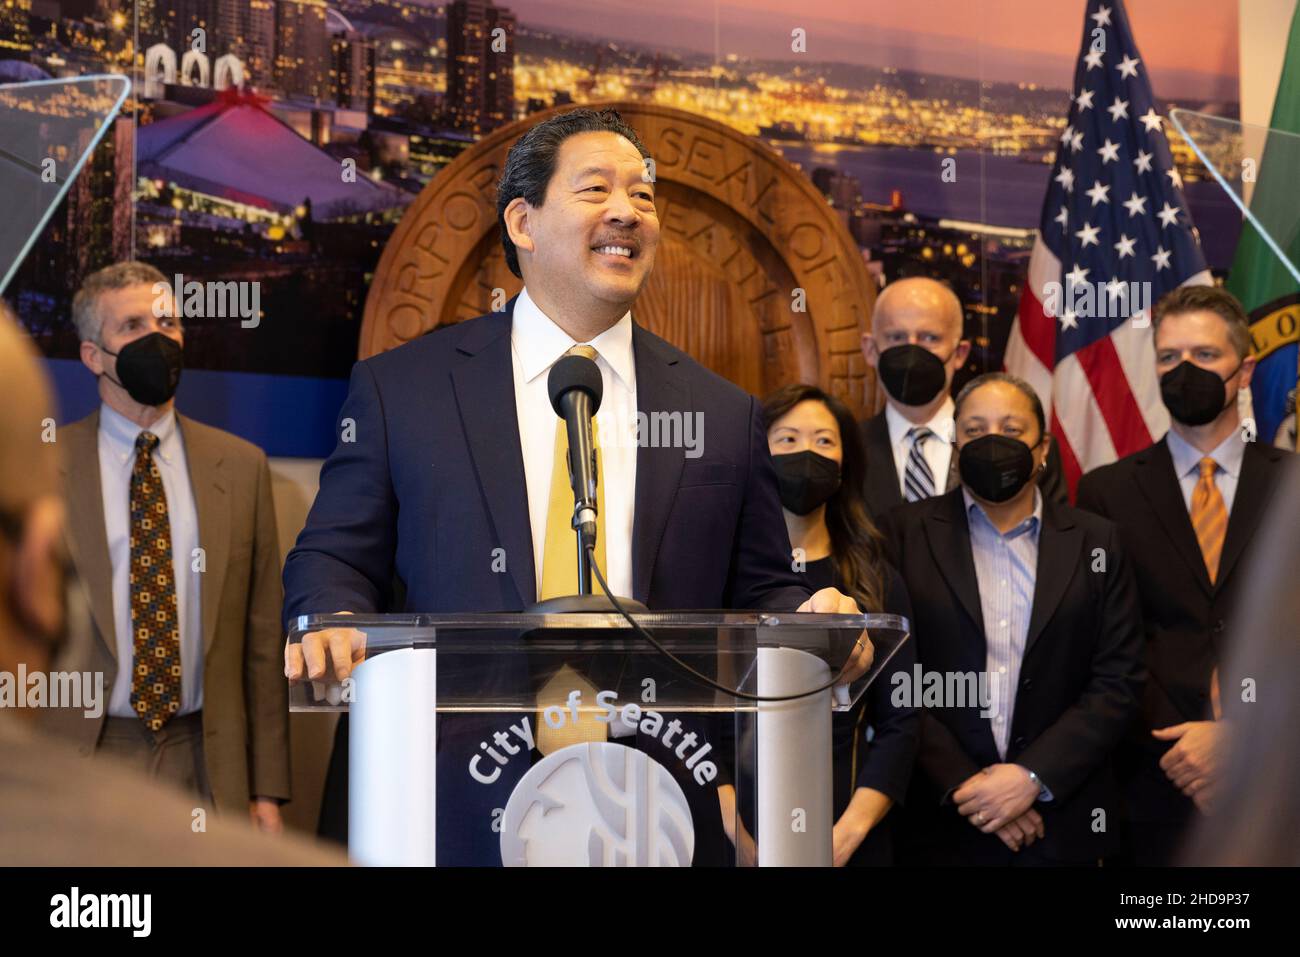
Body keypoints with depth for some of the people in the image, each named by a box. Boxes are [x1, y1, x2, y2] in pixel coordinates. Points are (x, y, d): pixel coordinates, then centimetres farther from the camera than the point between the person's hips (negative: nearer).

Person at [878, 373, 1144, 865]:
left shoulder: (1097, 543, 5)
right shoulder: (906, 533, 2)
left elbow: (1119, 682, 0)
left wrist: (1033, 777, -11)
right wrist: (963, 785, -12)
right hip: (940, 822, -1)